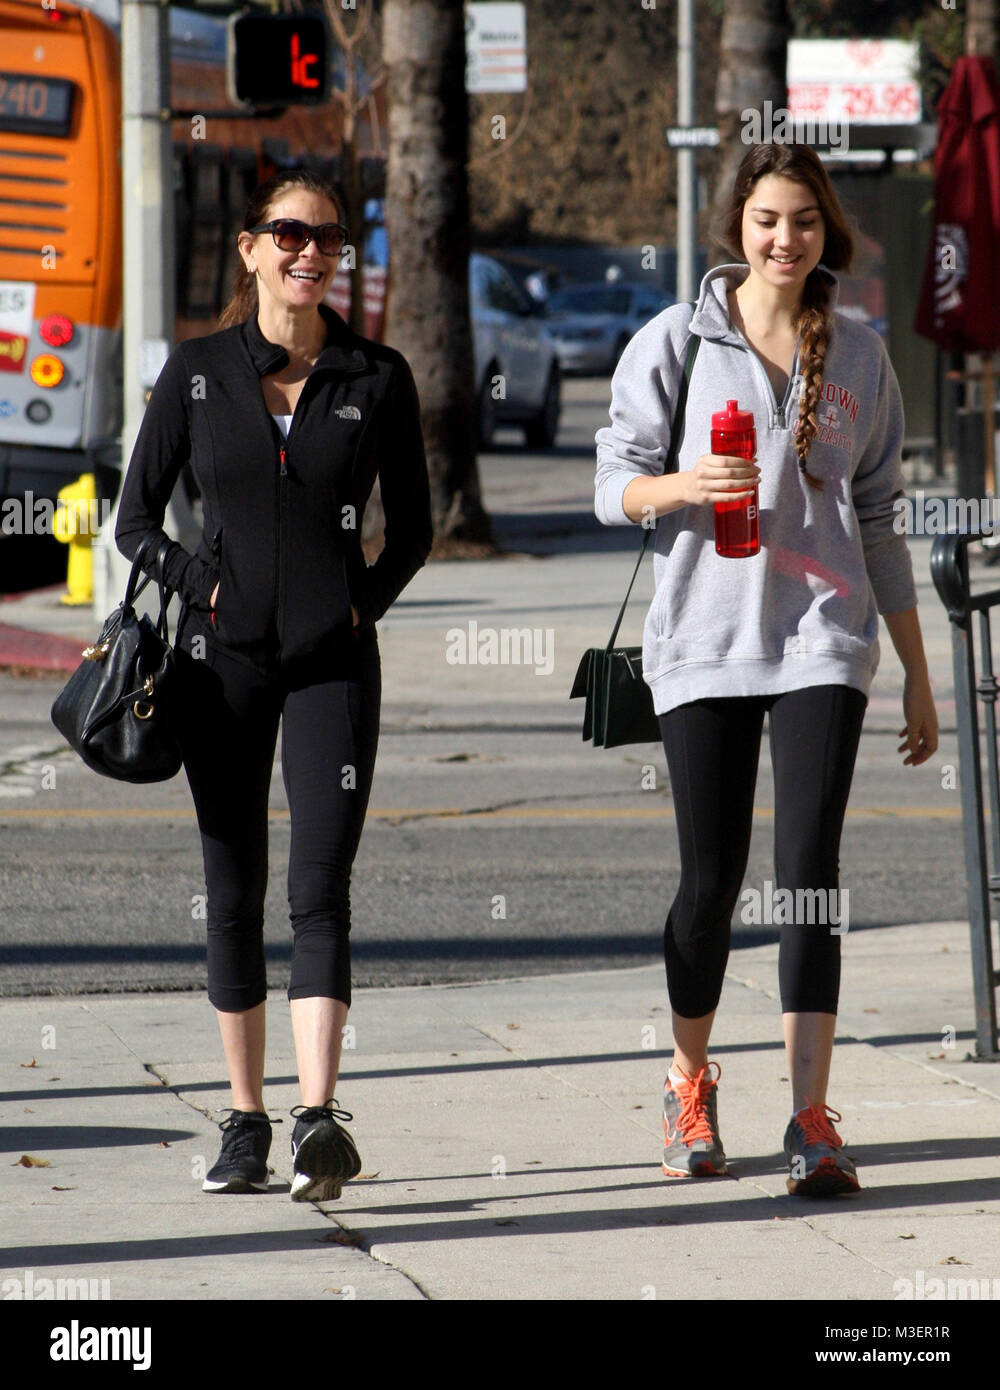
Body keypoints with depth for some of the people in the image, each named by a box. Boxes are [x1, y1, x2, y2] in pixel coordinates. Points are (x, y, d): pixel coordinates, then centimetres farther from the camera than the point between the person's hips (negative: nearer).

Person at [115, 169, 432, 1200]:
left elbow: (411, 527, 13)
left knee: (319, 888, -12)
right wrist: (199, 586, -4)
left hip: (333, 660, -1)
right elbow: (136, 517, 9)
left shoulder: (377, 378, 4)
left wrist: (363, 601, 0)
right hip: (222, 661, 1)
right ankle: (245, 1121, 14)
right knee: (233, 892, 5)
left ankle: (318, 1119, -21)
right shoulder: (197, 373, 4)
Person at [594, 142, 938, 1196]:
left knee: (809, 872, -10)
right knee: (711, 880, 2)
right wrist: (682, 486, -21)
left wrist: (918, 675, 15)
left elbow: (879, 521, 15)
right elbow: (615, 486, 2)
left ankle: (811, 1121, -12)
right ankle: (690, 1086, 26)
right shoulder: (676, 341, 4)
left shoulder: (859, 358, 10)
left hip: (823, 640, 1)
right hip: (704, 639, -1)